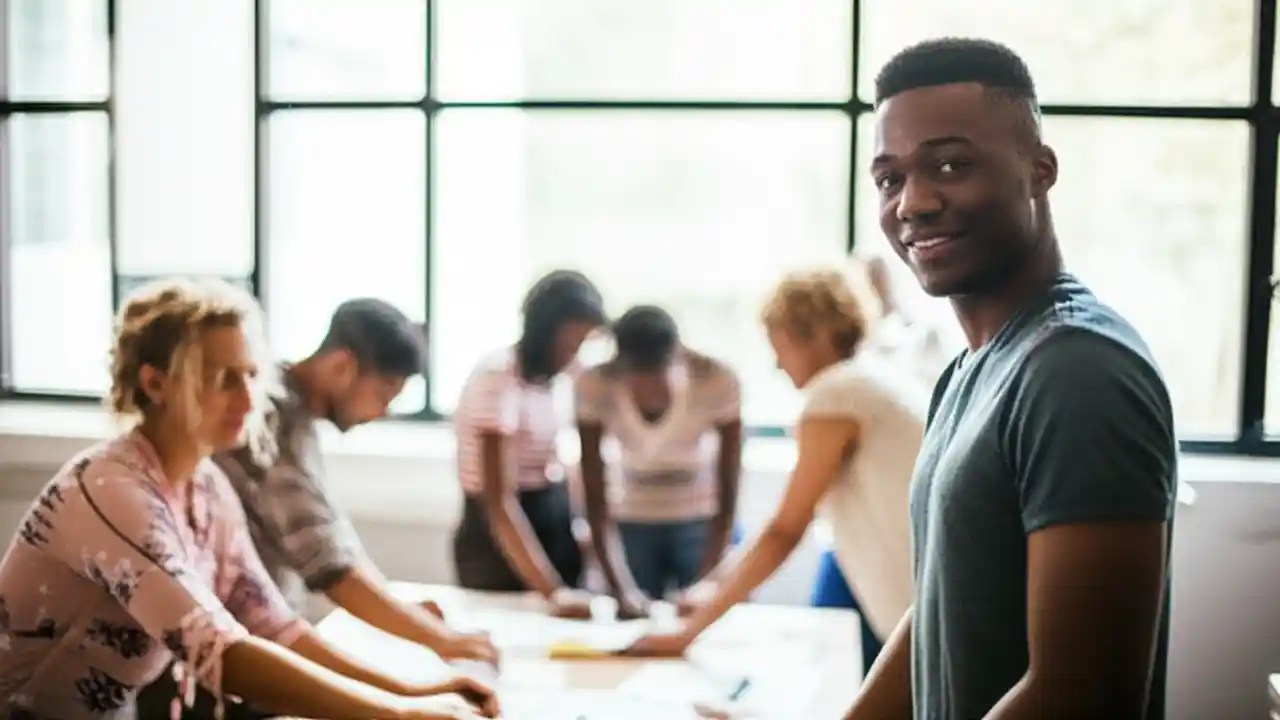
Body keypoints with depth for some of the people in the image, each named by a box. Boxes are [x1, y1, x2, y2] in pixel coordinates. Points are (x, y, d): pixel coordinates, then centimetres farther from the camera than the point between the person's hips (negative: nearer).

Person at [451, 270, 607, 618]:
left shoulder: (538, 376, 5)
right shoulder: (499, 378, -20)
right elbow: (499, 502, -26)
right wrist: (552, 590, -32)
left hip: (550, 523, 8)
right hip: (503, 545, -8)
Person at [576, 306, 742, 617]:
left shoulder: (717, 381, -25)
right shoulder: (595, 386, -23)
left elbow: (728, 492, -20)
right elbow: (595, 498, -19)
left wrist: (706, 582, -29)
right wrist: (620, 587, -28)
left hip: (702, 522, -1)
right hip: (632, 523, 1)